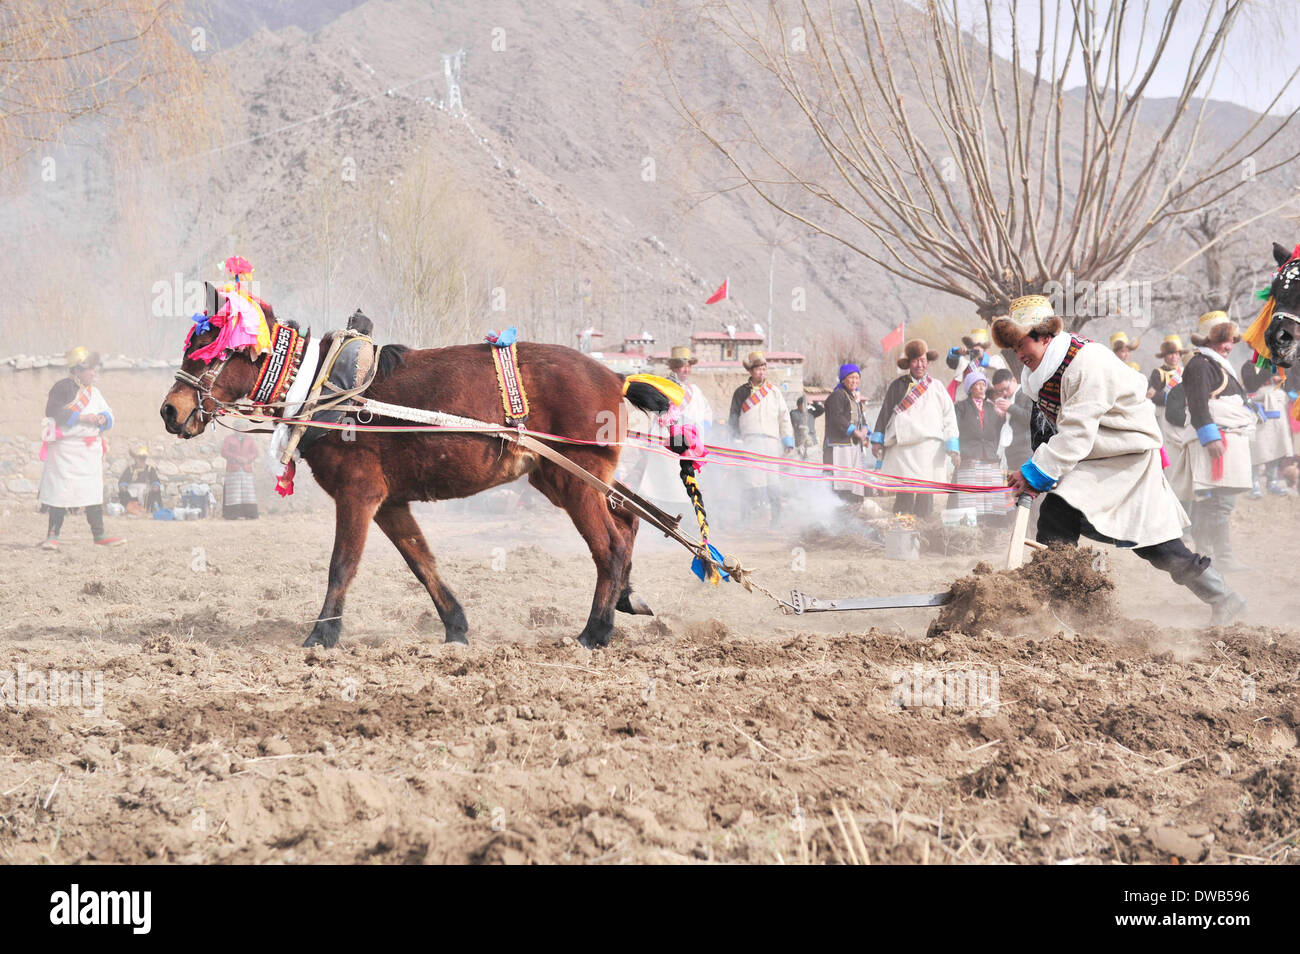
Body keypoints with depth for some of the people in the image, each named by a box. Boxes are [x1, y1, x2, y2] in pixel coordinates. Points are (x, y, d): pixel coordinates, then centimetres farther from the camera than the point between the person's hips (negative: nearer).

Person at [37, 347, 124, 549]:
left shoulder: (93, 392, 15)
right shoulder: (63, 387, -7)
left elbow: (108, 414, 19)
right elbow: (53, 412, -17)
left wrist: (102, 418, -5)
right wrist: (81, 418, -19)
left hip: (90, 448, 7)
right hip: (66, 448, -7)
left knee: (94, 492, 6)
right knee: (61, 492, -7)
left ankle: (99, 534, 10)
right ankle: (52, 535, -3)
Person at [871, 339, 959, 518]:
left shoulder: (936, 389, 14)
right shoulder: (898, 386, 13)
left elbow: (949, 418, 12)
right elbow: (885, 413, 16)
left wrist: (952, 448, 3)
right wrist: (877, 441, 9)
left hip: (930, 449, 1)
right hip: (903, 448, -1)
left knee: (926, 497, -4)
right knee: (904, 494, -11)